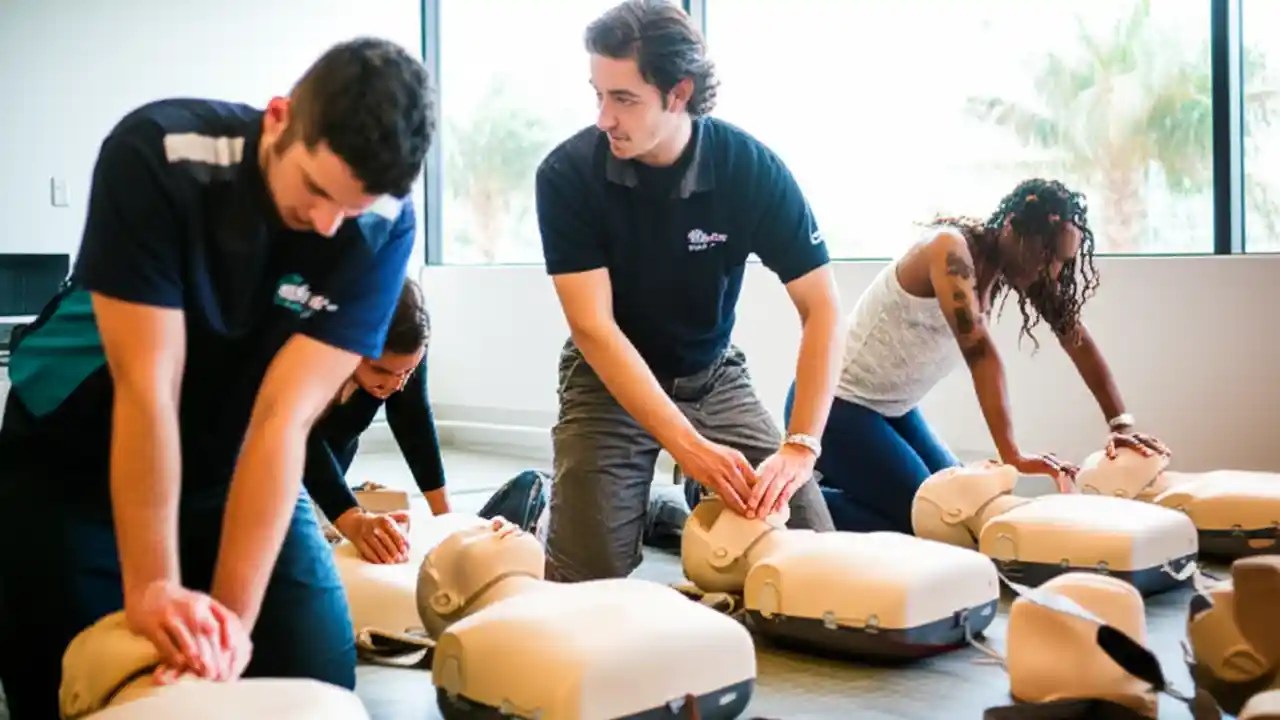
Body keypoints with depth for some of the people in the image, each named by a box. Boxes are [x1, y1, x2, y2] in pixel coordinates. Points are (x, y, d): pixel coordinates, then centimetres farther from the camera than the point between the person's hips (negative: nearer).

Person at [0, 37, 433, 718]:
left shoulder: (385, 226, -22)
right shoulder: (157, 155, -27)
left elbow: (285, 415, -26)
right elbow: (147, 387, -29)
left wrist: (233, 616, -31)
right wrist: (151, 587, -31)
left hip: (240, 469, 2)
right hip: (73, 458, -1)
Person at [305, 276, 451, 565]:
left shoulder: (406, 349, -26)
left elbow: (413, 421, -18)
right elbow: (303, 440, -48)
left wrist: (445, 513, -22)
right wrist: (353, 522, -63)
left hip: (333, 449, 4)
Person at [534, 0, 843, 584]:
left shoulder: (752, 168, -19)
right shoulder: (567, 174, -22)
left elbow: (821, 308, -18)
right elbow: (594, 327, -25)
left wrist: (800, 445, -29)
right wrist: (689, 446, -34)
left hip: (713, 377, 2)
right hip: (608, 382, -2)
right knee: (590, 580, -14)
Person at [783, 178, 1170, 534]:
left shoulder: (1012, 261, 0)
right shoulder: (950, 250, -24)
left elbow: (1076, 337, 2)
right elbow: (979, 352, -32)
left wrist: (1122, 424, -5)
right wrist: (1012, 455, -36)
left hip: (892, 409, 9)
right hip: (834, 402, -9)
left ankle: (839, 483, 19)